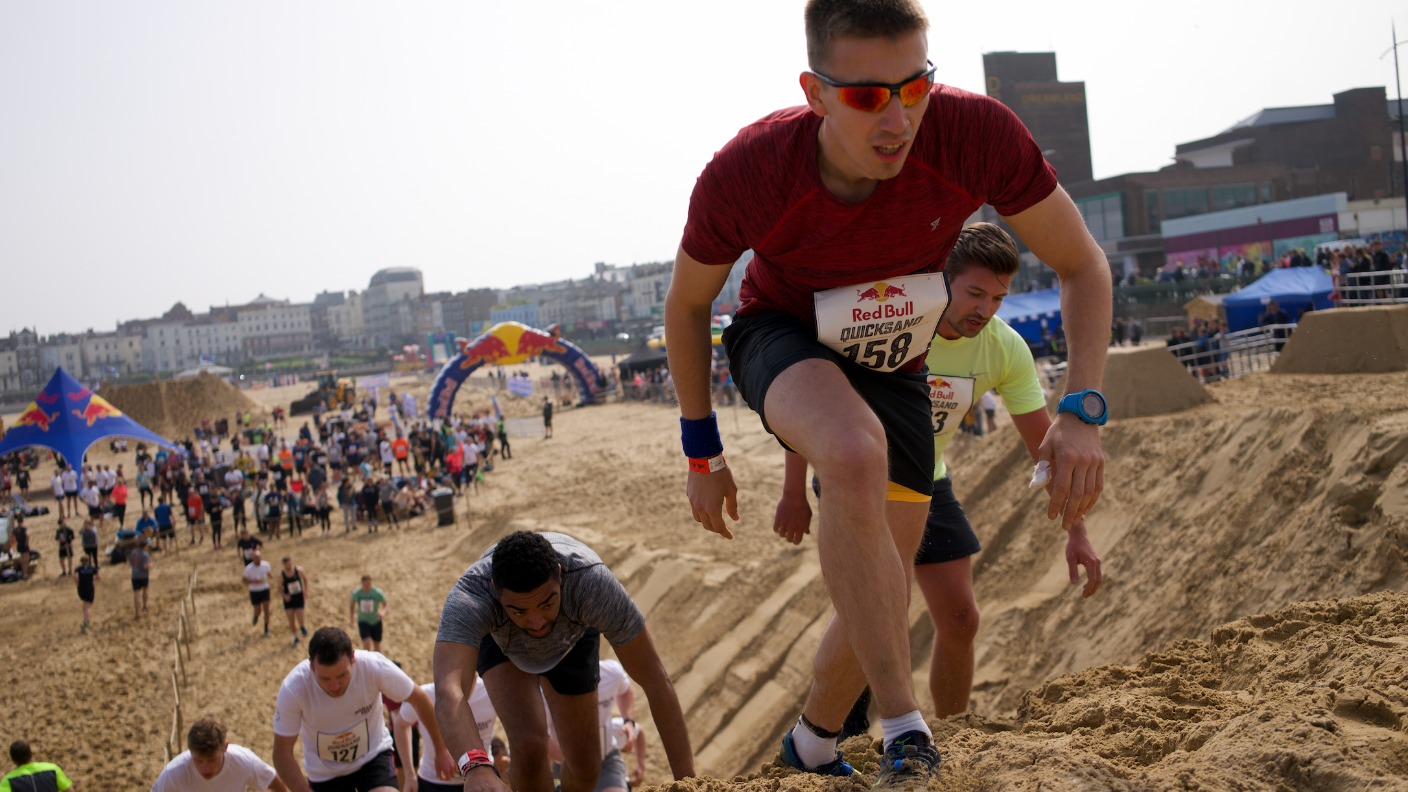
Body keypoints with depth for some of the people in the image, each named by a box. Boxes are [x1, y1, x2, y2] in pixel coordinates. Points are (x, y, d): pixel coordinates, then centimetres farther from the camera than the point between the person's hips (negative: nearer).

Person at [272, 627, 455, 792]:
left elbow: (419, 699, -11)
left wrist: (441, 750, -2)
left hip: (373, 756, 0)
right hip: (325, 772, 1)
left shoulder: (375, 667, -29)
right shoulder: (293, 689, -29)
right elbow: (282, 752, -18)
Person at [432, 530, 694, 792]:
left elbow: (656, 679, -40)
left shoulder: (593, 581, -46)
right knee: (529, 746, -23)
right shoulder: (469, 596, -48)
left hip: (571, 636, 1)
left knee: (585, 766, 5)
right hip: (497, 639, -1)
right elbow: (447, 694, -63)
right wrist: (476, 768, -83)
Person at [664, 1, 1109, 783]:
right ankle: (905, 732, -27)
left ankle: (813, 742, 35)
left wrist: (1082, 415, -27)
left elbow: (1083, 265, -16)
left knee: (879, 599, 3)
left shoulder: (978, 133, -31)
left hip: (893, 365, 3)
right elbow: (688, 306, -10)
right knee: (856, 454, -38)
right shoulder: (744, 176, -31)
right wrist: (702, 452, -4)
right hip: (782, 337, -3)